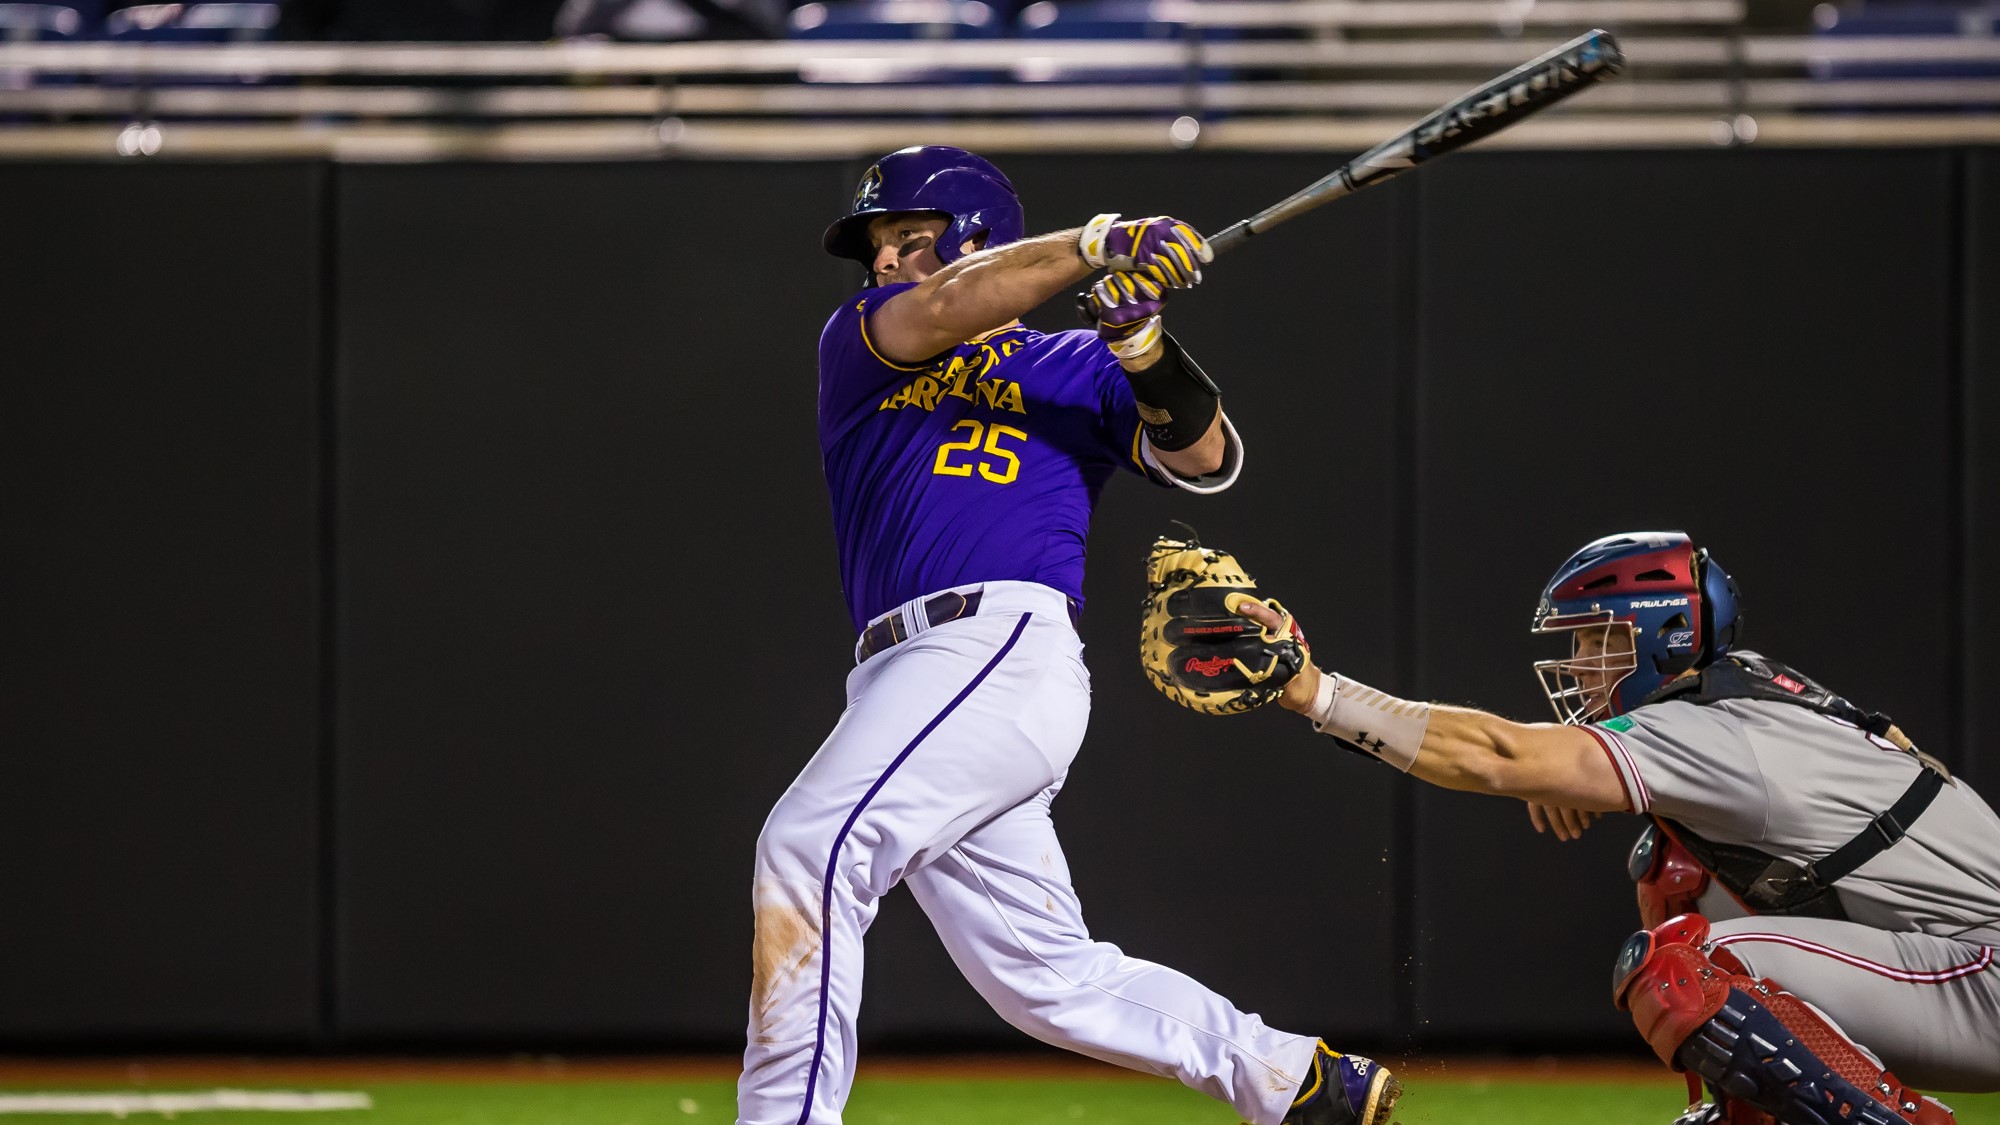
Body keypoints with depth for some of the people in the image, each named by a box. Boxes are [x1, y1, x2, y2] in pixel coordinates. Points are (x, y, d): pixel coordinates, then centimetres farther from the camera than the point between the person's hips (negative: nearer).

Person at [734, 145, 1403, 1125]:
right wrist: (1095, 246, -13)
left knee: (809, 847, -23)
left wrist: (1139, 344, -15)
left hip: (1003, 643, -5)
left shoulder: (1071, 370, 15)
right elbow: (934, 316, -1)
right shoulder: (857, 341, 21)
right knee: (1047, 979, 4)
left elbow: (1206, 460, 2)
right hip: (906, 670, 5)